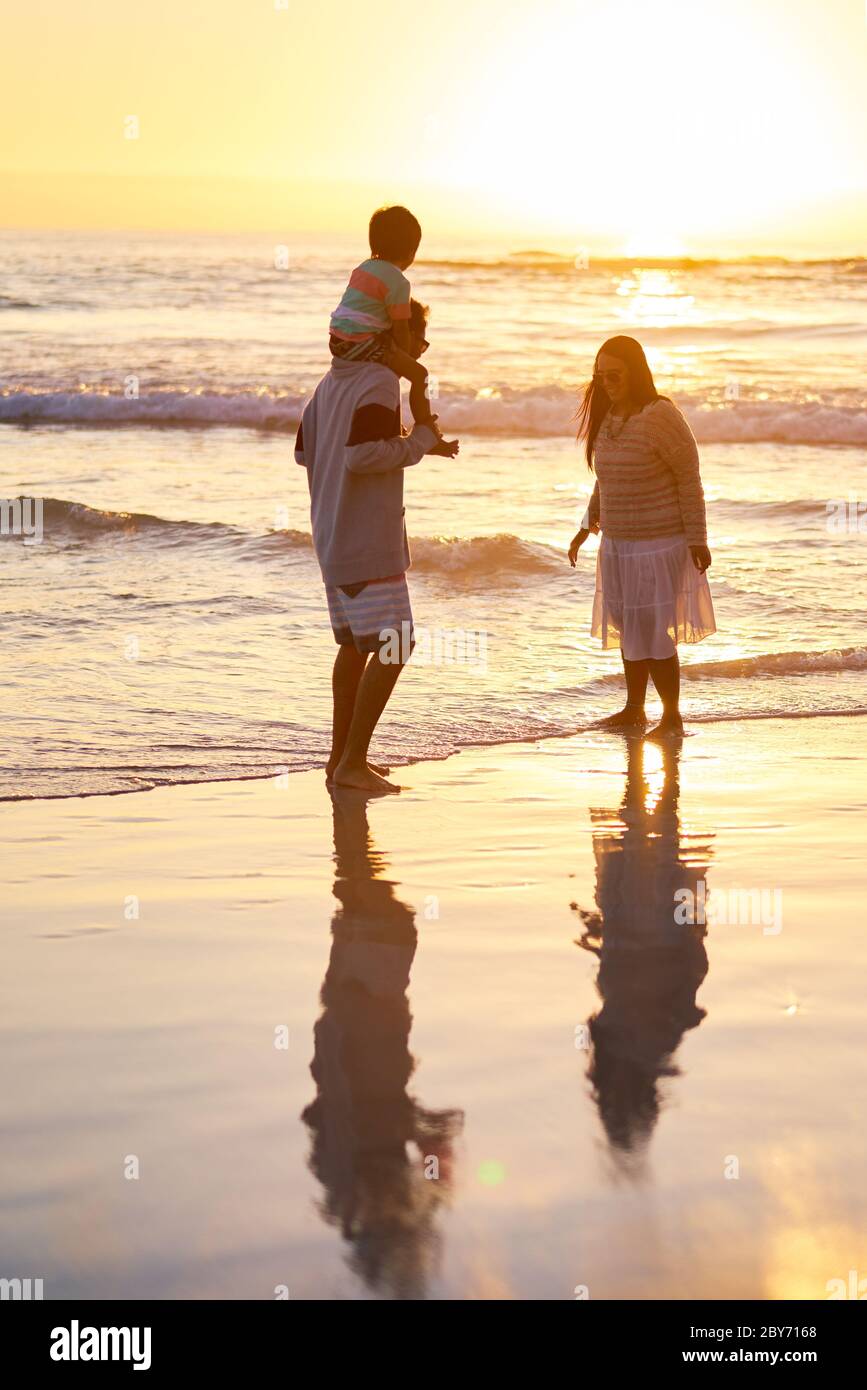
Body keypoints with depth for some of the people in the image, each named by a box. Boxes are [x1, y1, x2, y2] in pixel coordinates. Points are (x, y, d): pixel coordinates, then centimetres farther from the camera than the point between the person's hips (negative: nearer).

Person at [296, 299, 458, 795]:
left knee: (356, 643, 18)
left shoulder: (333, 381, 13)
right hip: (367, 538, -10)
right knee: (392, 647, -8)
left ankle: (342, 754, 23)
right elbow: (360, 456, -27)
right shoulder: (380, 384, -15)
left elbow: (304, 451, 19)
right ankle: (353, 762, -9)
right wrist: (419, 441, -12)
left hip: (333, 532, 10)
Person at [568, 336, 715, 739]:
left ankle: (672, 718, 6)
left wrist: (697, 540, -17)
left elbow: (690, 478, -17)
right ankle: (634, 709, 29)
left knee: (651, 634, -6)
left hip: (659, 545, -8)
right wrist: (587, 526, 17)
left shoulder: (659, 417, -20)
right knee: (627, 626, 16)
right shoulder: (608, 416, 5)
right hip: (619, 543, 8)